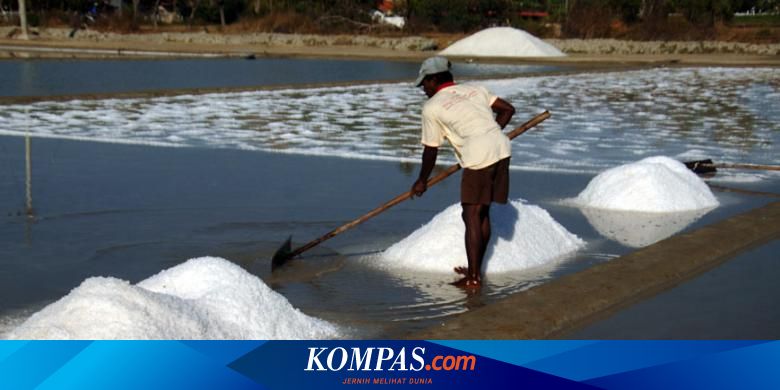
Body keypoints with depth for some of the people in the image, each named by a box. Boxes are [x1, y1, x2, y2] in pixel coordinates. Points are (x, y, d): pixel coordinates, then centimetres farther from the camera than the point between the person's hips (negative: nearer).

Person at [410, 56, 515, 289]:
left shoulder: (432, 107, 5)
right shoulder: (474, 90, 21)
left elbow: (430, 151, 10)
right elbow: (507, 109, 17)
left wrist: (422, 181, 23)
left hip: (478, 157, -7)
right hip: (502, 149, 7)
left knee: (471, 216, 0)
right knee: (482, 212, 16)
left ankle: (472, 278, 0)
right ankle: (476, 270, 24)